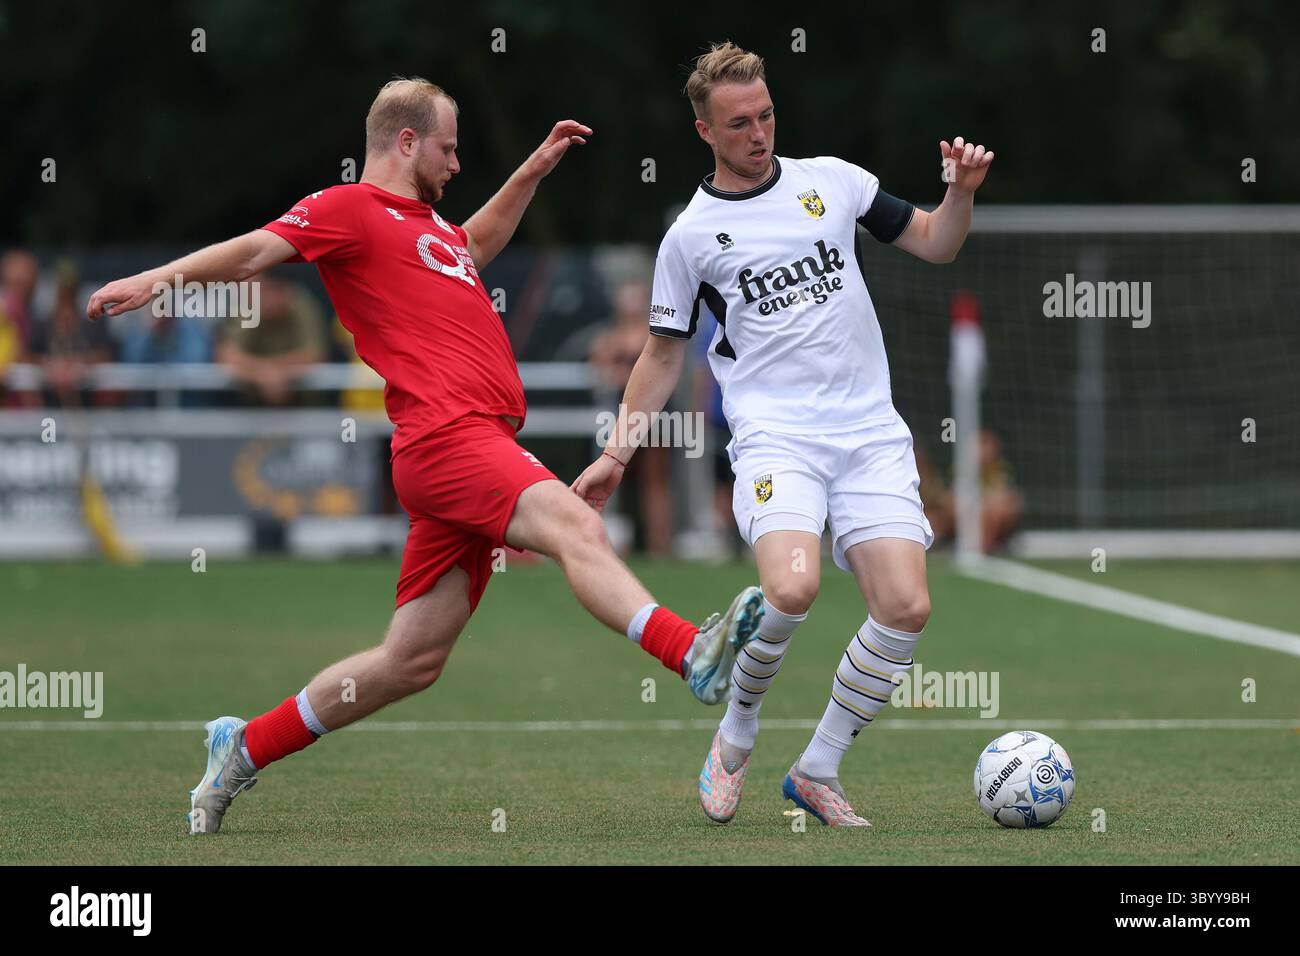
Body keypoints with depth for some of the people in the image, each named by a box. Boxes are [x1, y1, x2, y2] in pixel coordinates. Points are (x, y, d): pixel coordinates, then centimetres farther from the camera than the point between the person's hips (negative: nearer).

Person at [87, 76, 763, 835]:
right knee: (574, 526, -31)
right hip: (444, 433, -9)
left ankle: (246, 747, 20)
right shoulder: (350, 208, 2)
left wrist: (532, 173, 43)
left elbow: (474, 248, 50)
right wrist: (161, 278, -23)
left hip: (481, 444, 9)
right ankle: (694, 656, -50)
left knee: (413, 662, 9)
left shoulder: (425, 223, 28)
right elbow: (256, 251, -9)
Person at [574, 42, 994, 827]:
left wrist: (963, 191, -2)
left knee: (906, 608, -13)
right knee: (792, 587, -29)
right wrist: (616, 455, 11)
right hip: (774, 437, -3)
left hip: (871, 431, 3)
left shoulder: (830, 180, 10)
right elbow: (664, 356, 14)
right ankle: (737, 735, -2)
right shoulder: (692, 235, 6)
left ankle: (818, 771, 5)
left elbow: (934, 244, 17)